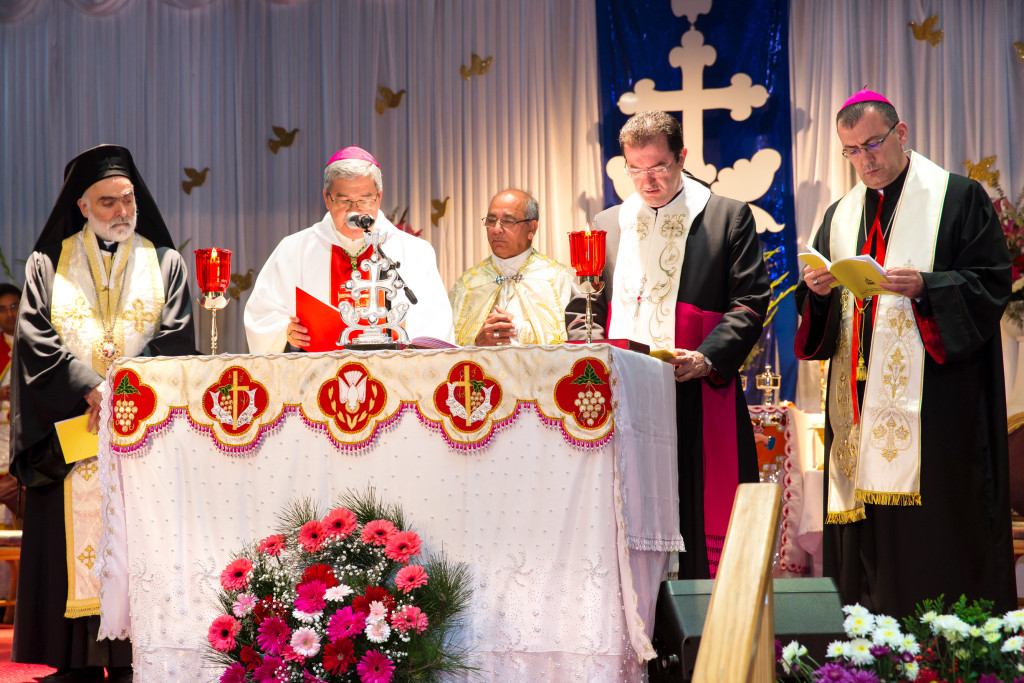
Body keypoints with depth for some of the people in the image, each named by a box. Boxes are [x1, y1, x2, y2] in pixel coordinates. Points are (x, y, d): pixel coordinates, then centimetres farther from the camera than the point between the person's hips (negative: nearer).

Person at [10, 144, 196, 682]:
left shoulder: (165, 264, 11)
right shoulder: (48, 264, 11)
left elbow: (174, 341, 0)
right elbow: (35, 340, 0)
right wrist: (88, 390, -14)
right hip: (68, 426, 0)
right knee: (72, 544, -4)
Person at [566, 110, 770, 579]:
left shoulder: (728, 218, 7)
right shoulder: (606, 225, 19)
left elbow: (750, 302, -1)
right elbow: (581, 311, 18)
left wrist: (707, 358, -16)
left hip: (697, 400, -3)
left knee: (701, 532, -4)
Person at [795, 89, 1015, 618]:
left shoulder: (958, 198, 2)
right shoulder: (841, 216, 18)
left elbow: (992, 282, -5)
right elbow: (820, 316, 17)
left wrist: (924, 287, -19)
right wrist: (818, 291, -6)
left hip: (934, 395, -5)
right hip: (859, 399, 5)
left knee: (933, 517, -8)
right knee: (867, 531, 3)